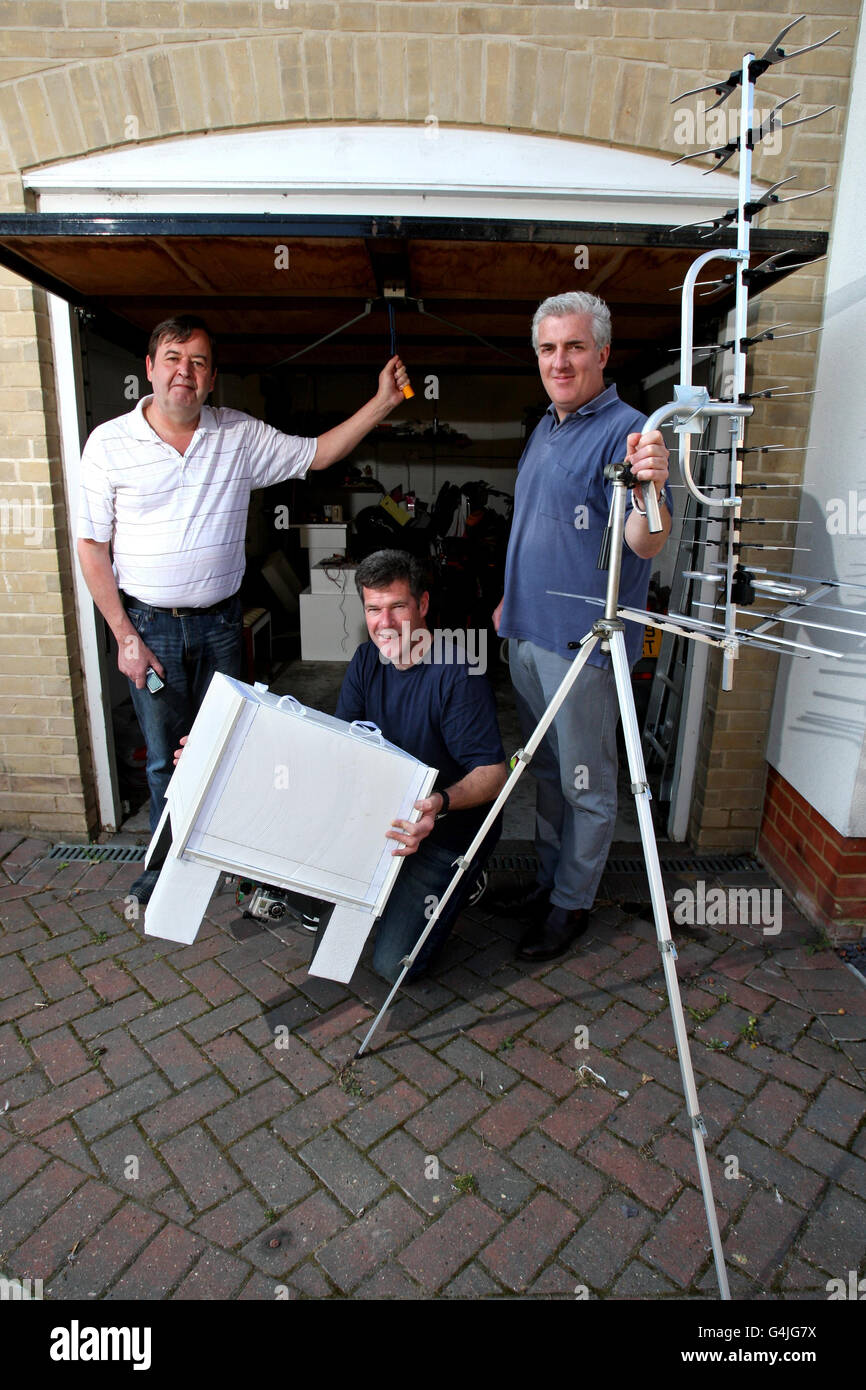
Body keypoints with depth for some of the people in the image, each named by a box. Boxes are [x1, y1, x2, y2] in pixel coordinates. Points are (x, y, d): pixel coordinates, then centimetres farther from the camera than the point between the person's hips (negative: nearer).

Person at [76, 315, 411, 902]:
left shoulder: (241, 435, 1)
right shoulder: (110, 443, -4)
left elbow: (317, 453, 7)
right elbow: (92, 546, -3)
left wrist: (382, 402, -3)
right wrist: (125, 635, -9)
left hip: (221, 620, 2)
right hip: (149, 624, -1)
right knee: (165, 753, 9)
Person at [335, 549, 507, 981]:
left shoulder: (458, 675, -22)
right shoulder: (367, 660, -1)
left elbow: (493, 774, -24)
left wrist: (440, 803, -45)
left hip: (448, 830, -6)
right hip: (383, 812, 7)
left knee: (392, 964, -13)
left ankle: (458, 884, 13)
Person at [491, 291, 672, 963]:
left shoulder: (626, 431, -13)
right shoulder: (546, 428, 14)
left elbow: (644, 545, -24)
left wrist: (649, 493, -43)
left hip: (583, 643, -8)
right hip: (528, 632, 9)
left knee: (585, 785, 6)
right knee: (546, 772, 19)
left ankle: (573, 902, 23)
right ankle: (548, 879, 35)